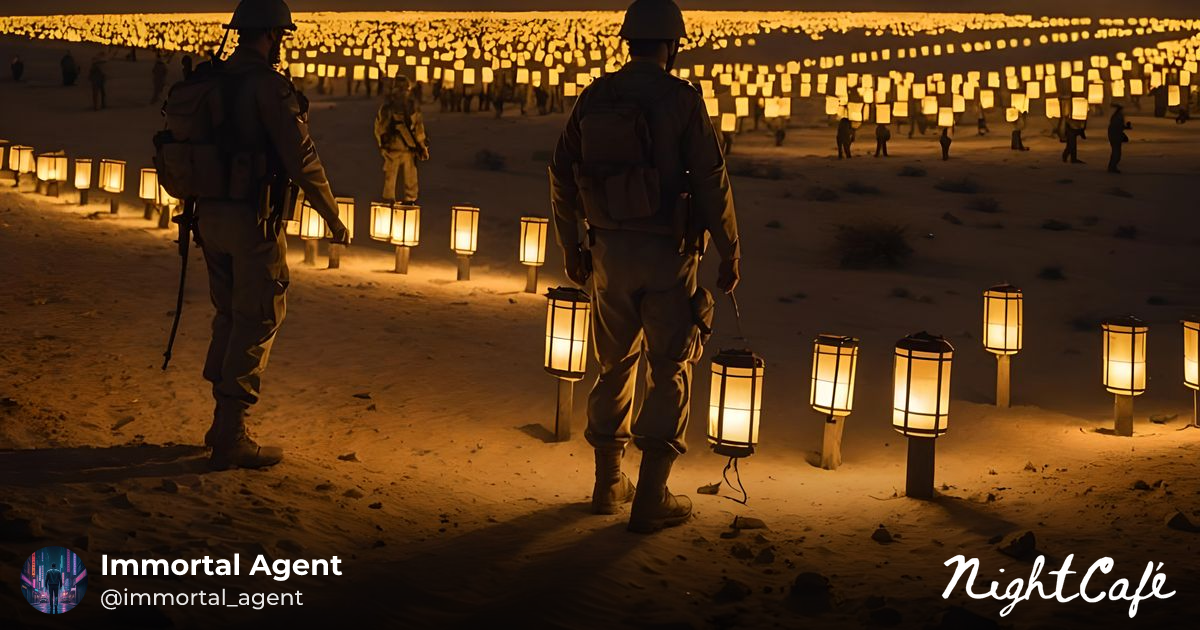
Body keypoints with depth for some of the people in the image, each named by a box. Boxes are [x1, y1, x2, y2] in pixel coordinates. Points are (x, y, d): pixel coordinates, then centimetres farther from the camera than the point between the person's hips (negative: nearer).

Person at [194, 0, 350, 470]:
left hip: (210, 214, 8)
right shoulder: (267, 84, -14)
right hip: (252, 219, -8)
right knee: (257, 324, 0)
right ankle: (231, 439, 2)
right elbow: (301, 157, -16)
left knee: (229, 317, 18)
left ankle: (222, 425, 24)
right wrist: (334, 219, -7)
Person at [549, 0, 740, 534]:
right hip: (667, 253, -4)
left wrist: (570, 246, 18)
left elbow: (562, 174, 8)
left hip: (609, 251, 5)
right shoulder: (681, 98, -10)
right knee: (669, 371, 4)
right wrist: (730, 254, -2)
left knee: (615, 363, 18)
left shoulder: (594, 97, 4)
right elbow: (712, 183, -11)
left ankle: (608, 483, 26)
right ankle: (651, 499, 4)